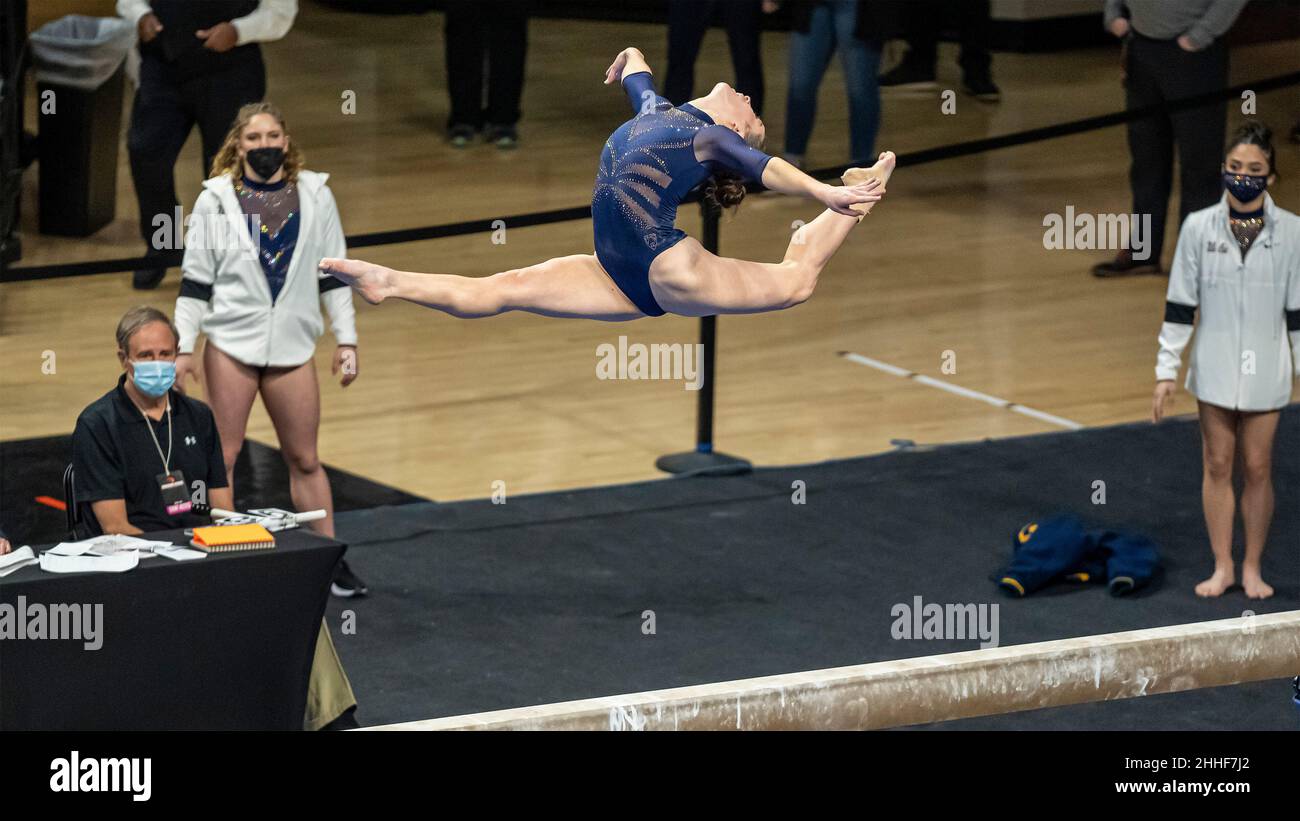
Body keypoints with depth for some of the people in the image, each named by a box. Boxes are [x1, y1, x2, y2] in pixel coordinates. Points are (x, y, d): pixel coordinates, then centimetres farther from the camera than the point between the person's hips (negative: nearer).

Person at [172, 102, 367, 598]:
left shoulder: (314, 194, 4)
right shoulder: (217, 199, -1)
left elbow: (333, 273, 9)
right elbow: (195, 279, 1)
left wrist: (346, 340, 5)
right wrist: (183, 348, -3)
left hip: (292, 346, 2)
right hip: (231, 342, -2)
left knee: (305, 460, 8)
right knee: (222, 455, 1)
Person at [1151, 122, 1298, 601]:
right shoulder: (1199, 228, -6)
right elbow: (1180, 305, -1)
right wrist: (1167, 370, -3)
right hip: (1215, 365, 0)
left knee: (1257, 468, 6)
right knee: (1217, 465, 8)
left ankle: (1252, 568, 20)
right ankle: (1222, 567, 19)